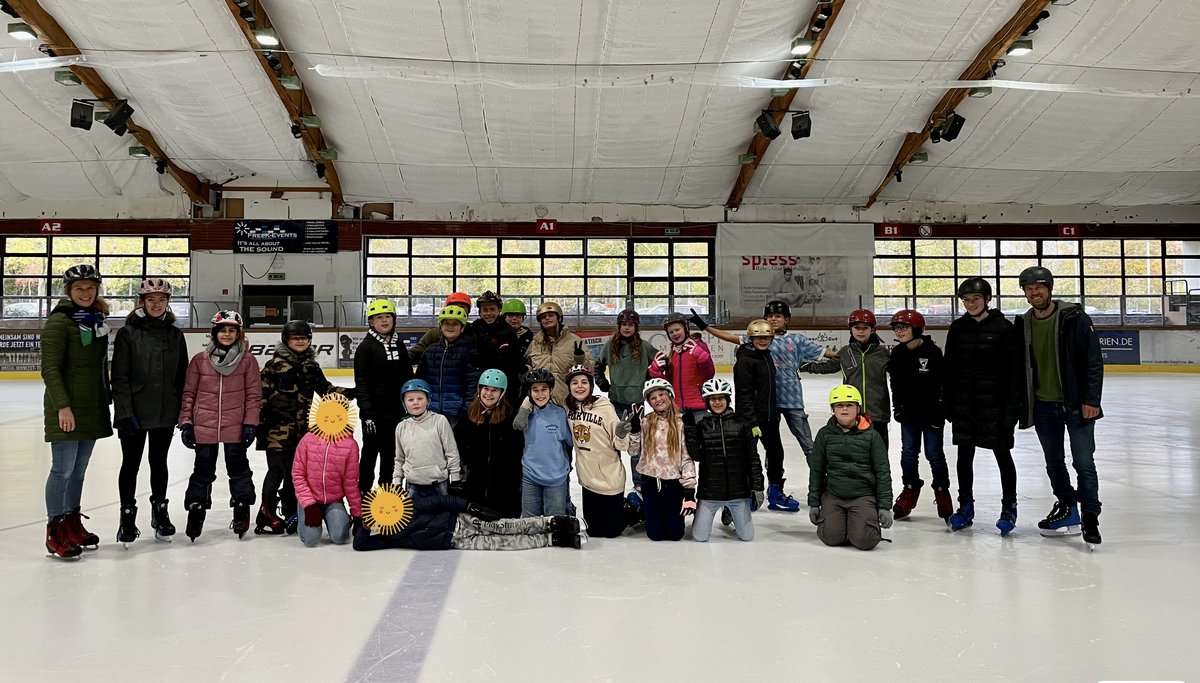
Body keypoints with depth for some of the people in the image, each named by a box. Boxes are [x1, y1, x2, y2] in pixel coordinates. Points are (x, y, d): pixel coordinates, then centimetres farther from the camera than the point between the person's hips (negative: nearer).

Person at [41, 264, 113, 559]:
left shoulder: (97, 319, 13)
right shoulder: (59, 321, -10)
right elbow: (50, 369, -15)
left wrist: (106, 399, 16)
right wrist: (63, 406, -21)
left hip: (92, 408, 7)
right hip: (67, 409, -7)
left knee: (79, 468, 14)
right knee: (63, 469, -3)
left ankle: (73, 524, 24)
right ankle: (55, 533, 5)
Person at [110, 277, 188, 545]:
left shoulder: (175, 335, 5)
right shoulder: (128, 333, -5)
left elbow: (182, 376, 8)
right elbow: (120, 377, -8)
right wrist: (125, 412, -15)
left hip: (165, 413, 3)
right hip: (135, 413, -3)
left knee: (159, 463, 15)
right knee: (131, 464, 8)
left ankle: (160, 511, 29)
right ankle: (127, 516, 20)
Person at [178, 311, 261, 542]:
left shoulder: (248, 360, -2)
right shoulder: (200, 360, 1)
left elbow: (254, 394, -1)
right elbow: (189, 393, 4)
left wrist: (251, 424, -6)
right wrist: (186, 423, 1)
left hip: (236, 427, -1)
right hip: (204, 427, 1)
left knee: (238, 468, 11)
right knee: (203, 471, 10)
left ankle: (242, 510, 24)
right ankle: (196, 511, 23)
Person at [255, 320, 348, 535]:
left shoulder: (311, 366, 11)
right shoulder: (275, 365, -7)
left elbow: (325, 388, 15)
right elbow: (262, 395, -9)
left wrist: (345, 392, -1)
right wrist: (258, 423, -12)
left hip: (301, 429, 6)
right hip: (278, 428, -6)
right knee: (277, 471, -5)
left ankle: (290, 513, 24)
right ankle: (266, 516, 5)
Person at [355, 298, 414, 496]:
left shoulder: (399, 345, 9)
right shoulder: (366, 347, -7)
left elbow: (408, 376, 13)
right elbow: (361, 383, -11)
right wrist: (366, 413, -17)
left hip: (396, 409, 5)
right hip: (375, 411, -5)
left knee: (390, 454, 14)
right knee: (370, 451, 4)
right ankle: (364, 492, 16)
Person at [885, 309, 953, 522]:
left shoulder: (932, 352, -14)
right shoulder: (897, 353, 2)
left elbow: (944, 382, -11)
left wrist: (940, 410, -12)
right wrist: (898, 407, 5)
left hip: (932, 412, -4)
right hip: (908, 412, 5)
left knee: (934, 454, 2)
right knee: (908, 452, 9)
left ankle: (942, 491, 18)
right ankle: (910, 490, 22)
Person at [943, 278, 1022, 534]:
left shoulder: (1003, 327, -7)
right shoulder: (958, 328, 5)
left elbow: (1014, 369, -8)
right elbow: (949, 368, 8)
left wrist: (1011, 407, -12)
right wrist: (947, 403, 4)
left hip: (994, 402, -4)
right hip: (964, 402, 4)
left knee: (1002, 453, 6)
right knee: (964, 454, 10)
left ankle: (1009, 508, 20)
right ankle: (965, 506, 23)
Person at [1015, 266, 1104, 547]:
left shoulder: (1074, 318, -9)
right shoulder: (1023, 325, 4)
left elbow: (1094, 361, -10)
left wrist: (1091, 400, -15)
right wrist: (1020, 403, 9)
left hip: (1076, 404, -5)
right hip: (1043, 406, 5)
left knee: (1083, 463, -4)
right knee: (1054, 462, 15)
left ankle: (1090, 518, 7)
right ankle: (1067, 509, 32)